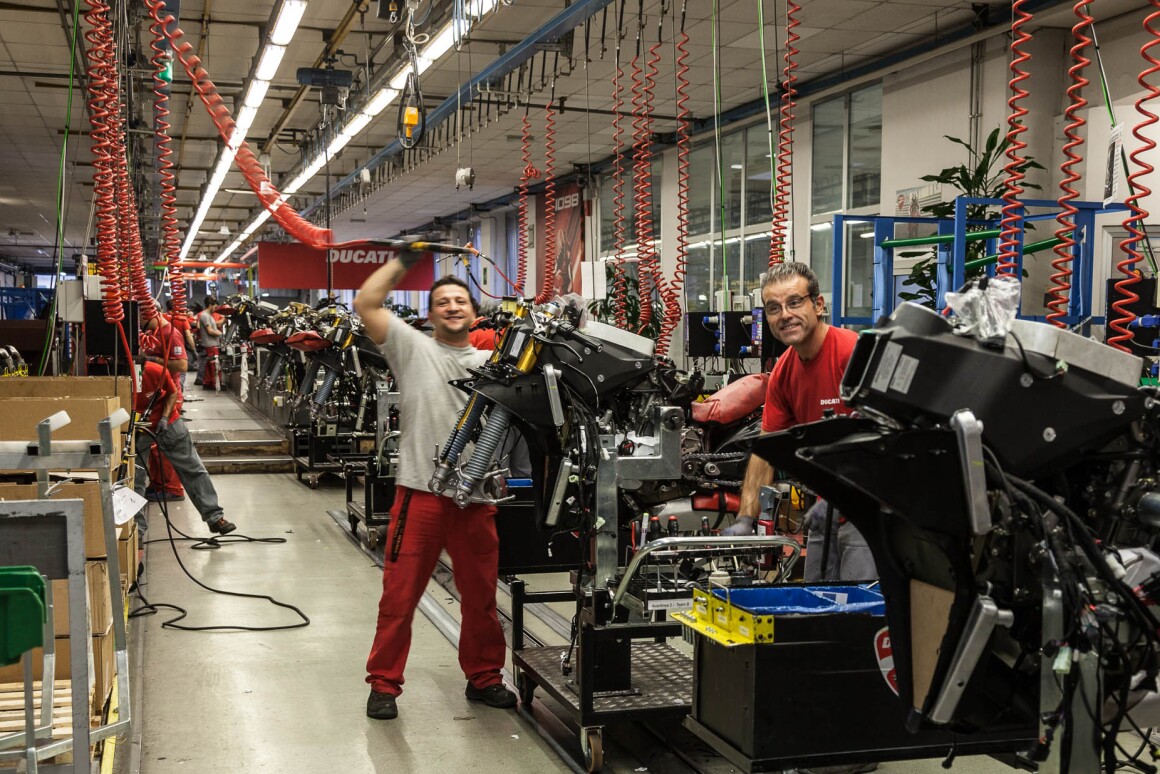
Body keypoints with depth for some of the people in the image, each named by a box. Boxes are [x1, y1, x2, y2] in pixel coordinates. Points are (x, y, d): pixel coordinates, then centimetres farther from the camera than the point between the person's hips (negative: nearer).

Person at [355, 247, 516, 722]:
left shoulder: (491, 363, 13)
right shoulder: (413, 348, 4)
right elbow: (365, 304, -4)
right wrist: (402, 262, 0)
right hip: (421, 492, -3)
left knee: (481, 596, 13)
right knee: (399, 595, 2)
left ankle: (483, 678, 28)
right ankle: (384, 684, 15)